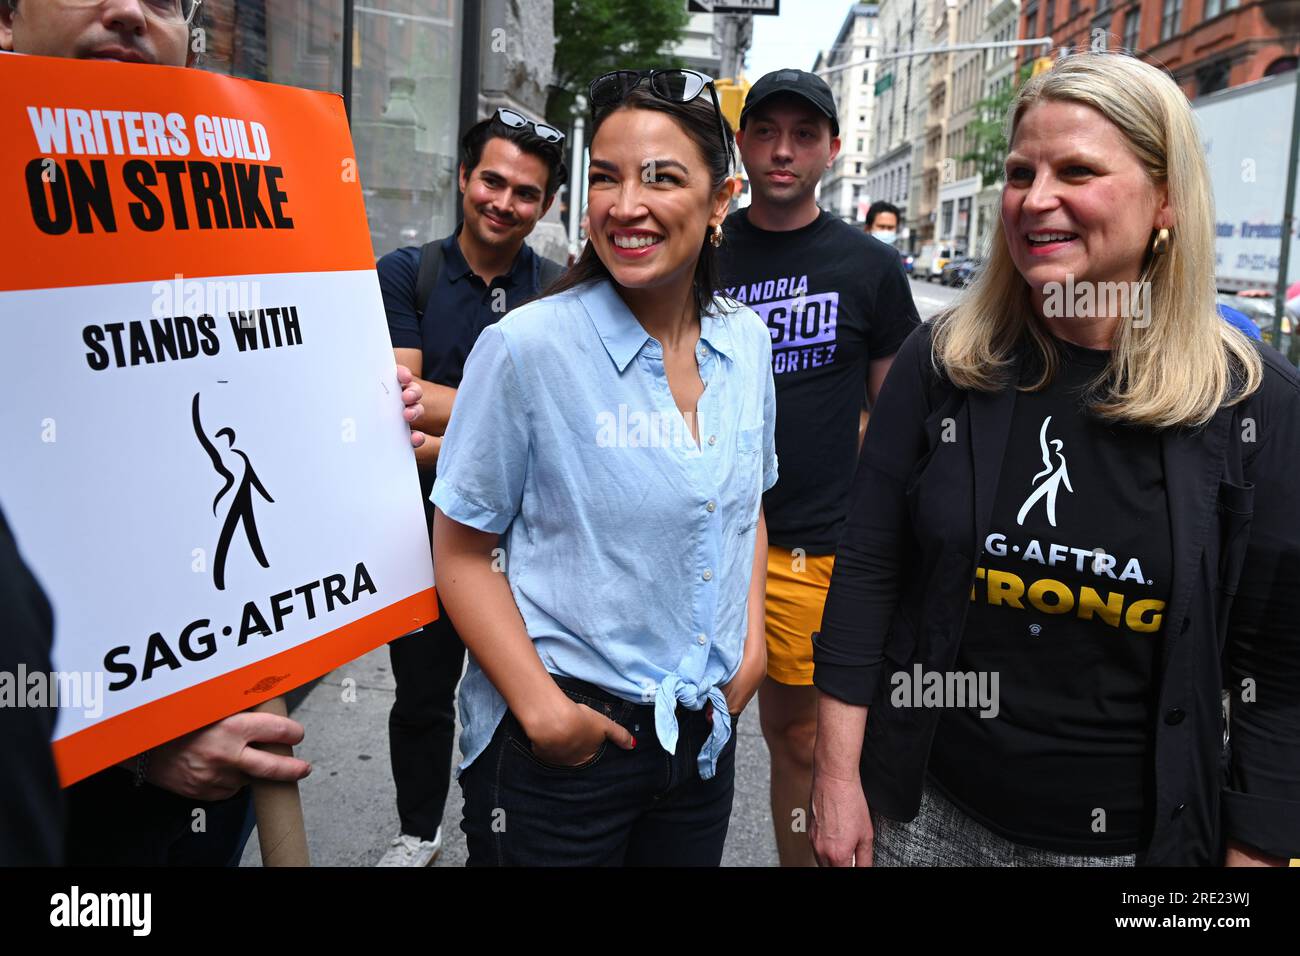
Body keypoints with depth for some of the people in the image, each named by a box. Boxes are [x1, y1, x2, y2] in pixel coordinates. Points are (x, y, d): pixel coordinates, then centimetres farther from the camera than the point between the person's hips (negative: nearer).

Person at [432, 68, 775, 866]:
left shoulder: (746, 342, 0)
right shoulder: (526, 347, -16)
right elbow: (464, 551, -11)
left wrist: (751, 643, 5)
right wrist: (540, 706, -18)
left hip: (704, 729, 5)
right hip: (561, 741, -5)